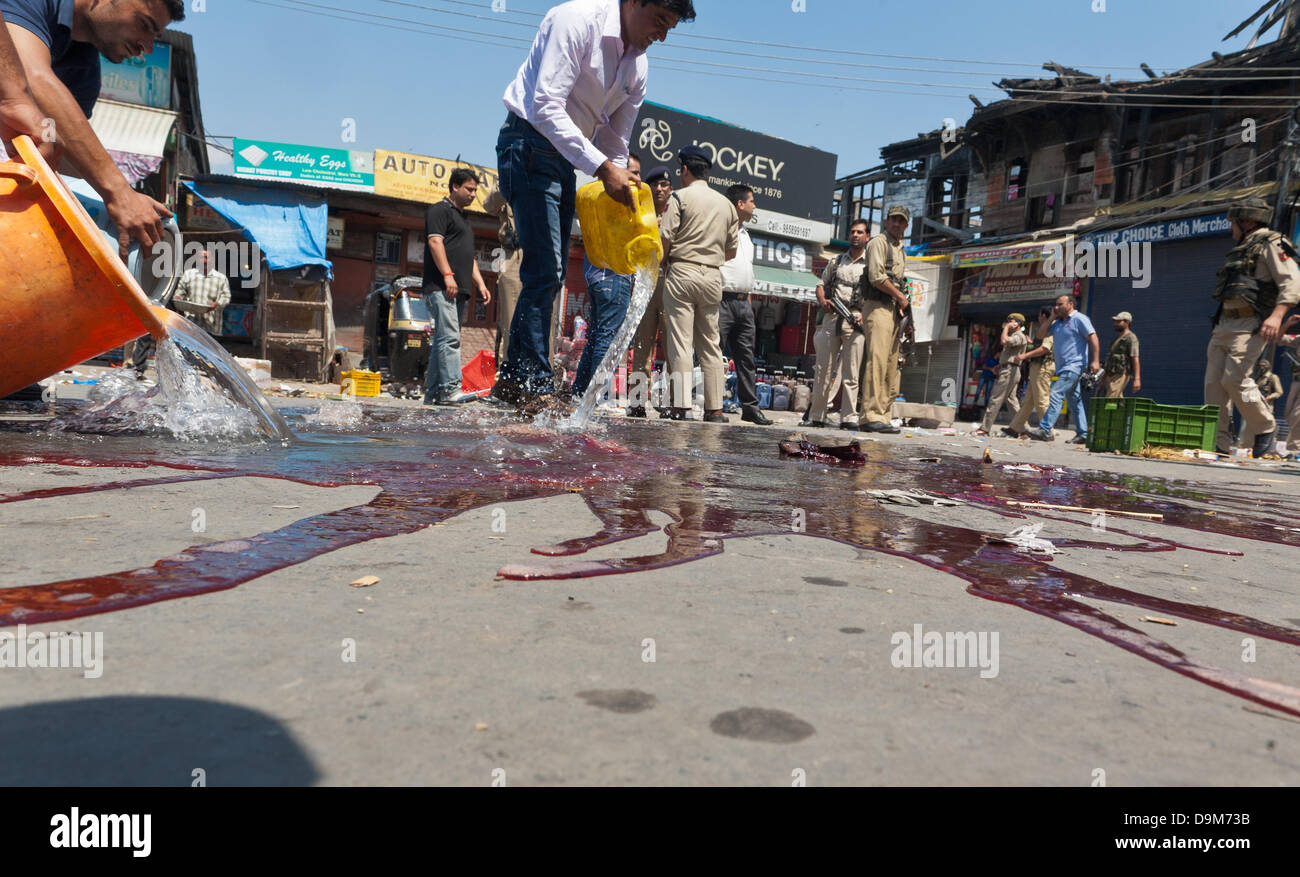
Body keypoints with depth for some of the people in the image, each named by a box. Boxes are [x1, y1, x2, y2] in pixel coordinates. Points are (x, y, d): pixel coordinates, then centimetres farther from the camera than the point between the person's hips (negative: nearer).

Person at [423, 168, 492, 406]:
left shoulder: (463, 218, 30)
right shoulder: (440, 210, 2)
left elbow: (469, 257, 31)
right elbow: (435, 242, -12)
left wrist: (480, 284, 20)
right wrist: (447, 275, -21)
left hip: (458, 290, 9)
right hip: (441, 286, -9)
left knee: (444, 340, 6)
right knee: (449, 337, -18)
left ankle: (432, 392, 6)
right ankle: (450, 388, -24)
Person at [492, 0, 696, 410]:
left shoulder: (638, 67, 8)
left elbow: (614, 143, 13)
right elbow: (546, 106, -25)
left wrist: (620, 193, 0)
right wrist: (601, 167, -31)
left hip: (567, 158, 8)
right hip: (530, 143, -8)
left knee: (550, 274, 6)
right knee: (544, 268, -16)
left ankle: (514, 378, 13)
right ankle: (534, 382, -10)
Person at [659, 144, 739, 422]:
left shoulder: (680, 197, -1)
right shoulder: (727, 204, 14)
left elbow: (665, 240, -8)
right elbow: (732, 251, 15)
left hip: (682, 272, -4)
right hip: (713, 277, 5)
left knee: (680, 342, -6)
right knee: (710, 344, 8)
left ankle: (680, 407, -10)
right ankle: (714, 408, 6)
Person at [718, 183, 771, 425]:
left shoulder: (745, 235, 23)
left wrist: (748, 300, 19)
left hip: (743, 303, 8)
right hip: (723, 299, -8)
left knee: (746, 357, 8)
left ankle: (750, 407, 13)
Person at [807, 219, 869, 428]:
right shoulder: (836, 261, 21)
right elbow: (821, 284, 20)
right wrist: (823, 301, -1)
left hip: (856, 319, -3)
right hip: (831, 317, 3)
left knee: (851, 373, -5)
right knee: (823, 369, 0)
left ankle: (849, 417, -2)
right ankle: (817, 416, 4)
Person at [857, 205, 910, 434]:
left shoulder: (901, 250, 26)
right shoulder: (879, 242, -2)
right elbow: (876, 276, -14)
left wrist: (901, 303, 12)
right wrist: (901, 296, -6)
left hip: (895, 310, 9)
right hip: (879, 308, -9)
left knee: (890, 365, 5)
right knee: (877, 361, -17)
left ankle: (884, 416, 6)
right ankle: (873, 416, -21)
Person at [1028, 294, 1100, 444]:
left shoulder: (1079, 319, -6)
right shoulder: (1058, 323, 18)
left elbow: (1093, 338, -12)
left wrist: (1095, 361, -21)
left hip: (1074, 365, -9)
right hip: (1064, 368, 9)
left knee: (1056, 395, -18)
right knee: (1075, 400, 11)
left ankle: (1045, 430, -23)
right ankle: (1084, 434, 15)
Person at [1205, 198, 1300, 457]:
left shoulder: (1271, 244, -2)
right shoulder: (1242, 250, 26)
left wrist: (1277, 315, -28)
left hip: (1250, 326, -8)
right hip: (1224, 325, 8)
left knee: (1234, 379, -19)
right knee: (1213, 382, -2)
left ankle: (1265, 428, 1)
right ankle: (1219, 442, 0)